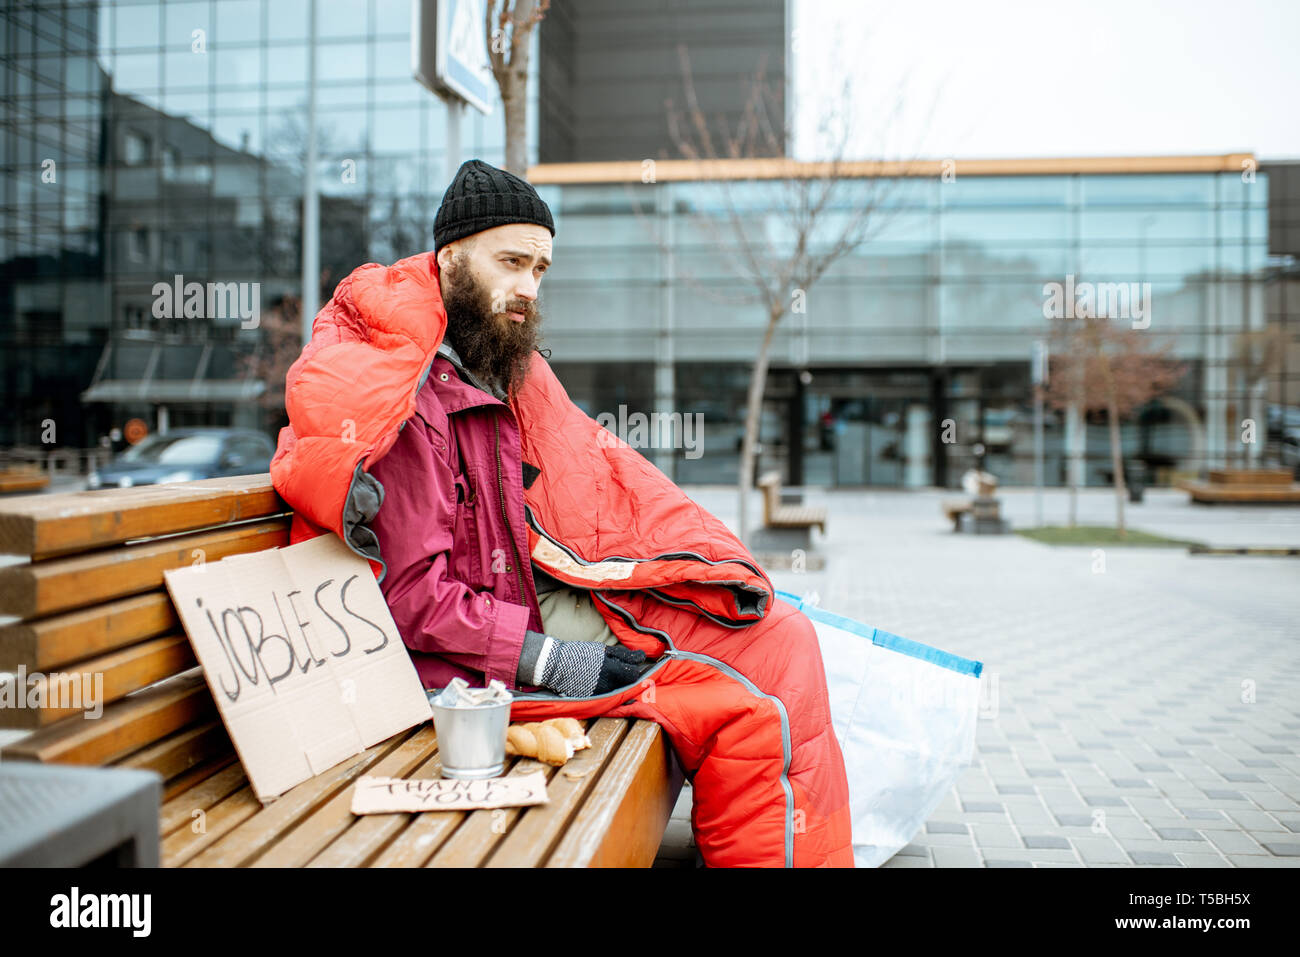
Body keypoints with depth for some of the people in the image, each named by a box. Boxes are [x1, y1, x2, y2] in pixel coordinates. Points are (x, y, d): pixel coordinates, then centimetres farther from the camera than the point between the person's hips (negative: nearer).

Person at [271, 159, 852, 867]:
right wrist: (550, 661, -22)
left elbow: (593, 469, 12)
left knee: (781, 639, -1)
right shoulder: (396, 395, -17)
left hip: (559, 598, 9)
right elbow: (410, 595, -20)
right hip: (476, 661, -9)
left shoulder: (506, 361, 10)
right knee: (746, 700, -17)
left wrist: (713, 564, 2)